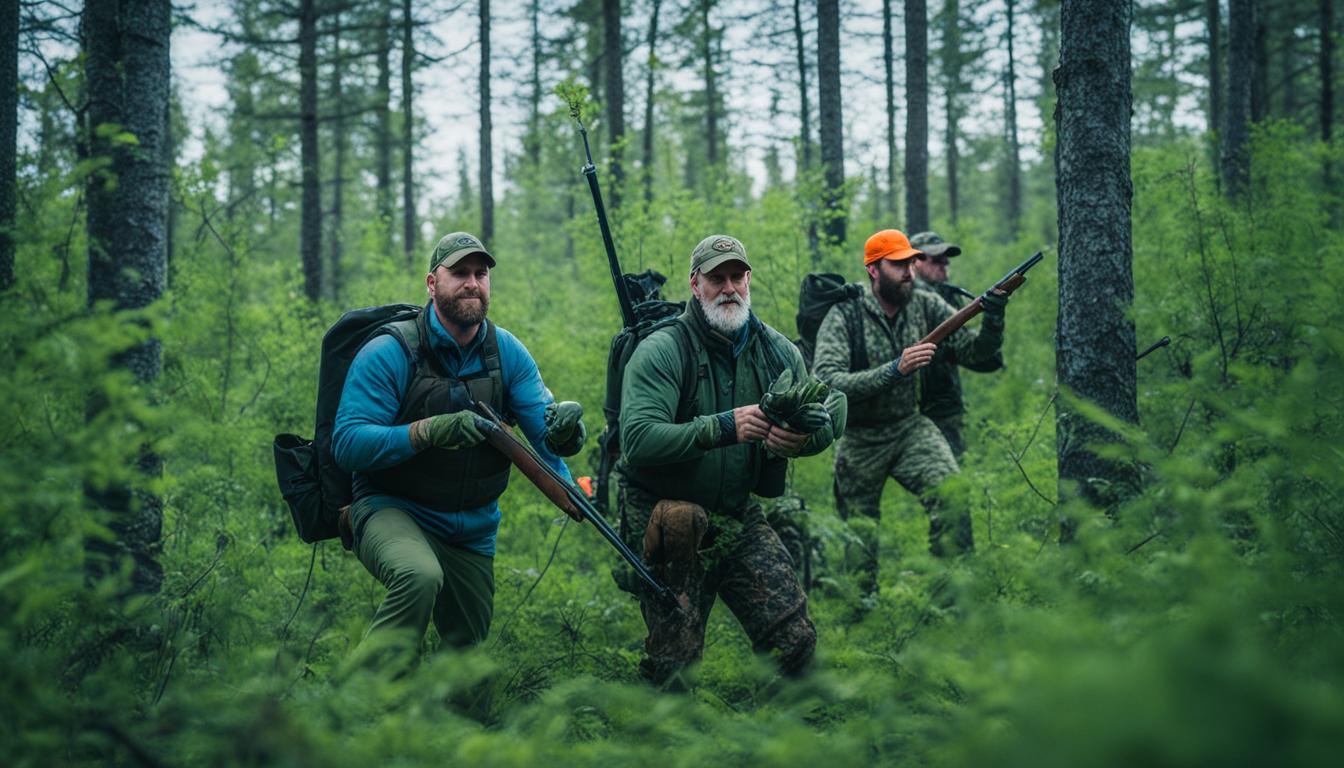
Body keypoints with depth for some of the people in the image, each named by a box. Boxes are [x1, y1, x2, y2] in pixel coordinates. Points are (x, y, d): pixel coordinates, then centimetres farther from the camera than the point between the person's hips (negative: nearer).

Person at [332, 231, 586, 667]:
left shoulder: (506, 353, -1)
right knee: (420, 577, -38)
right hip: (392, 511, -6)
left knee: (469, 650, 16)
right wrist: (429, 431, -36)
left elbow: (543, 428, -9)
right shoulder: (389, 353, -15)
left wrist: (562, 425, -35)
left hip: (473, 530, 6)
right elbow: (346, 443, -22)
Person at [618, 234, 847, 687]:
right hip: (668, 527, -4)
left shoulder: (777, 351, 3)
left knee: (796, 640, -4)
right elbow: (637, 439, -25)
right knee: (671, 669, -2)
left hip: (741, 519, 4)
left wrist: (803, 436, -18)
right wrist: (723, 428, -32)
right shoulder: (660, 352, -14)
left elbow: (832, 415, 6)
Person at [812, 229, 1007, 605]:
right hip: (859, 439, -2)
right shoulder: (843, 317, -16)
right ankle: (862, 609, 29)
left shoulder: (925, 305, -5)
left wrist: (993, 320, -28)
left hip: (911, 429, 2)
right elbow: (826, 383, -29)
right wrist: (895, 370, -37)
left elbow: (974, 350, -6)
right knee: (858, 533, 7)